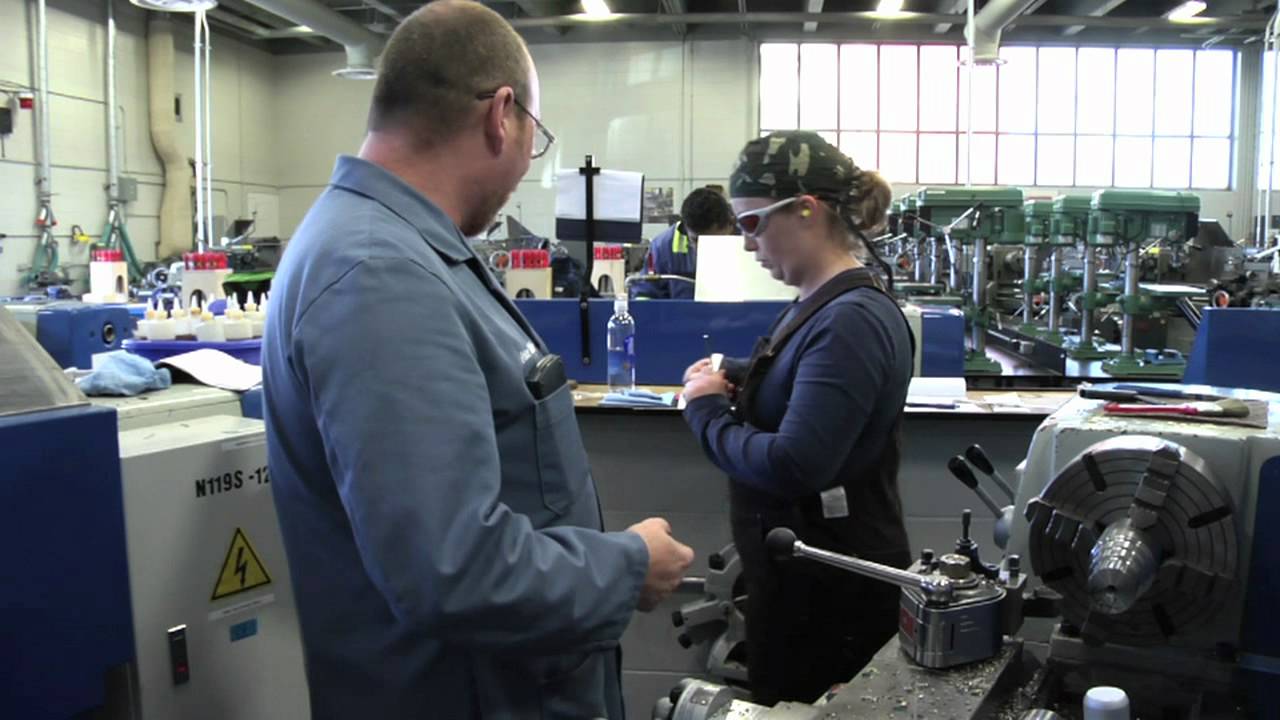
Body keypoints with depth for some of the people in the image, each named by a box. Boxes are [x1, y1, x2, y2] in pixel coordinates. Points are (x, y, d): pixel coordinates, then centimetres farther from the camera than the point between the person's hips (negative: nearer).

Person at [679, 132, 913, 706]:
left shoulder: (852, 320, -24)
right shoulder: (820, 302, 7)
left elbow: (791, 465, -31)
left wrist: (705, 409, -16)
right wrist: (734, 380, 1)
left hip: (830, 588, -10)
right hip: (797, 569, 10)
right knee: (777, 701, 23)